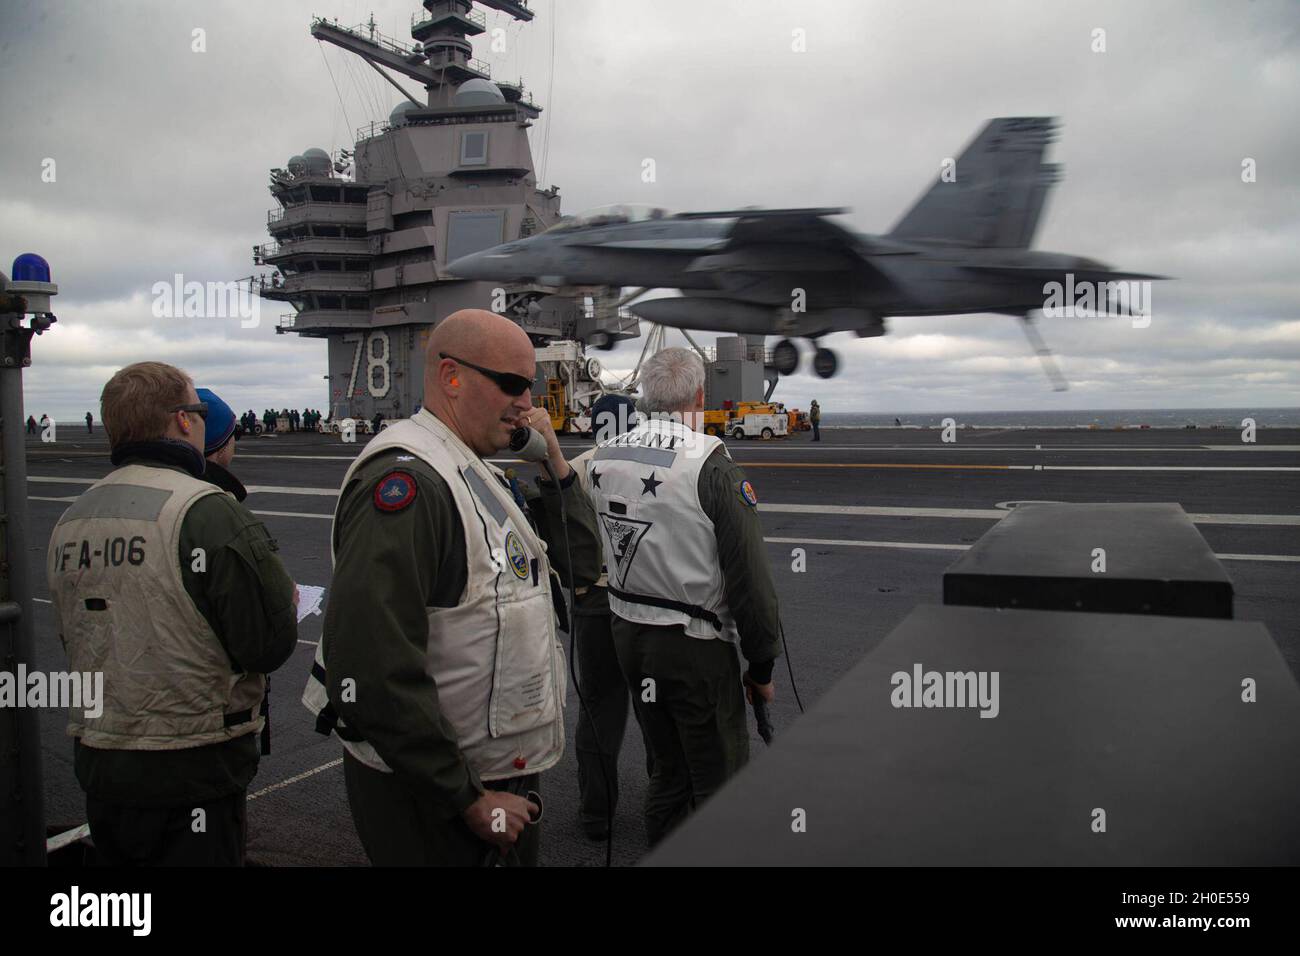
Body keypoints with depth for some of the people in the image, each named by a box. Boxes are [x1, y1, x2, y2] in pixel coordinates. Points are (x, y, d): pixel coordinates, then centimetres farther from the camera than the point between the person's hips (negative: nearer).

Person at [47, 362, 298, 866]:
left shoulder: (70, 521, 5)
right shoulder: (208, 511, -20)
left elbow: (73, 636, 13)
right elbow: (270, 644, -20)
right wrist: (284, 596, 1)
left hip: (95, 763, 7)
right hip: (190, 772, -7)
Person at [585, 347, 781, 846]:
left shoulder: (602, 458, 1)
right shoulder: (710, 464, -18)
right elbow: (749, 574, -16)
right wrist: (762, 664, -6)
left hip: (628, 635, 7)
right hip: (695, 646, -7)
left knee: (668, 773, 22)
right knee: (721, 790, 6)